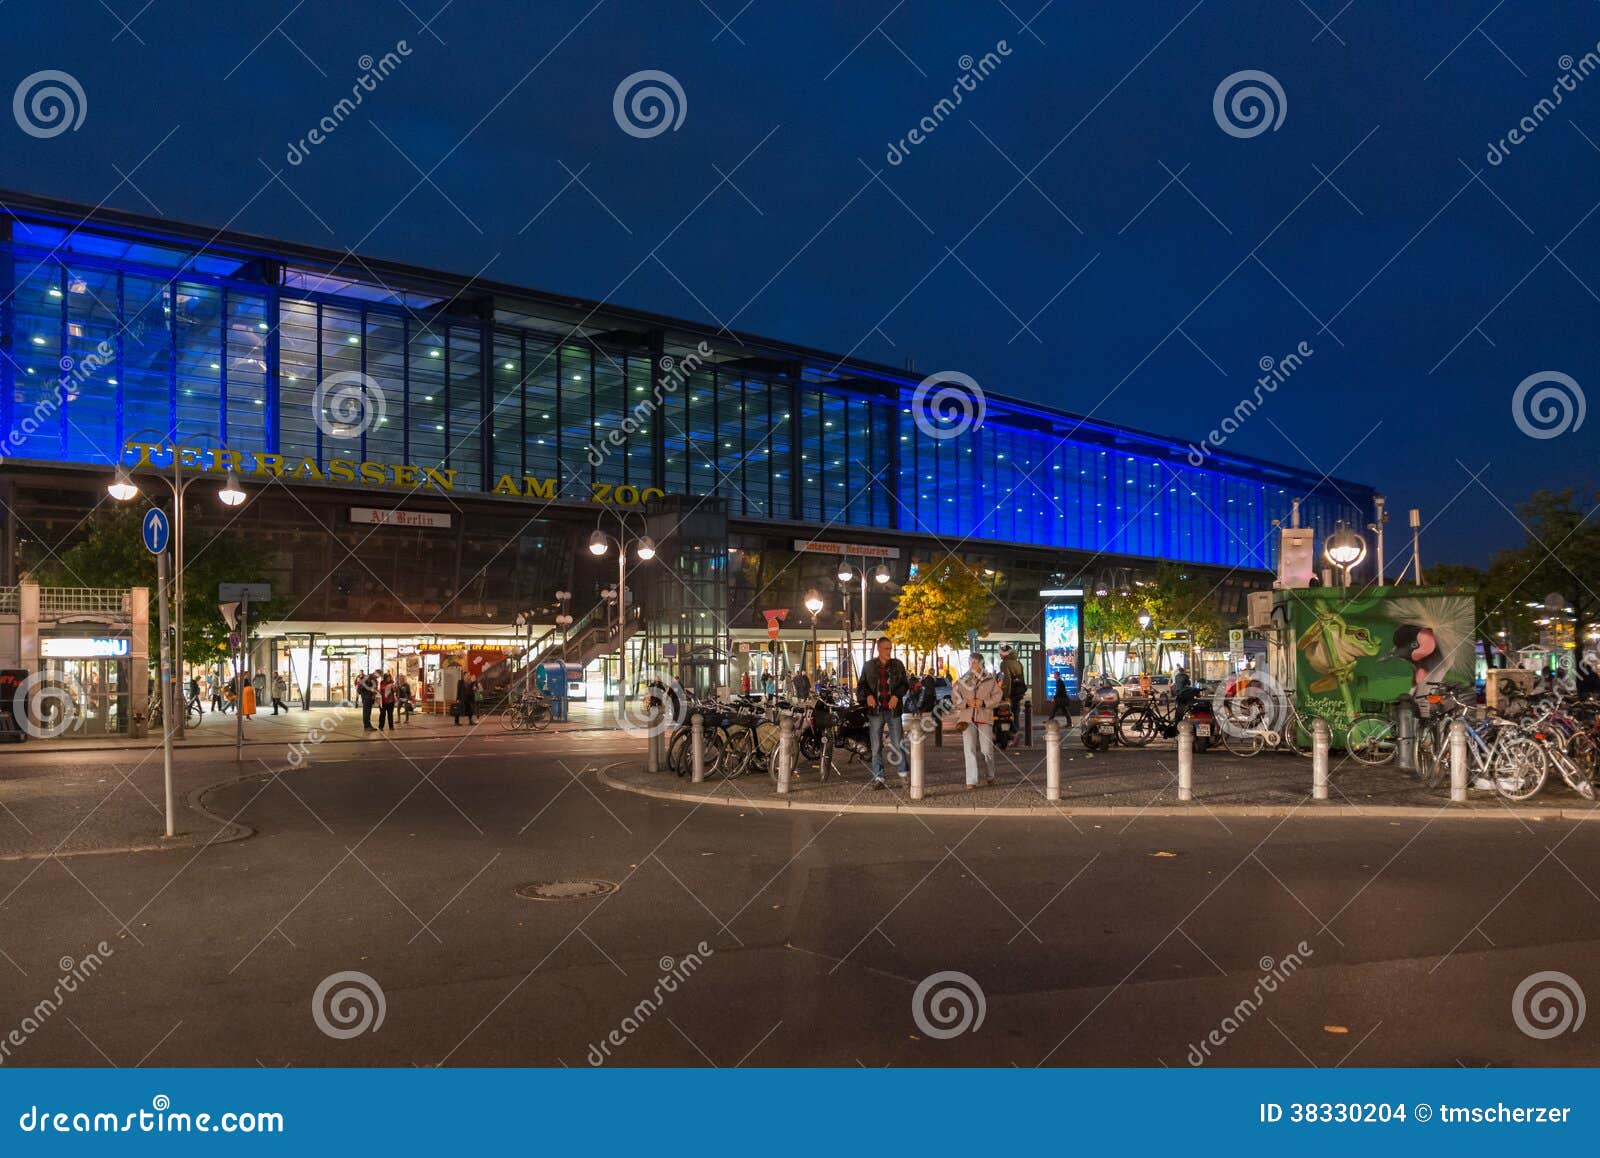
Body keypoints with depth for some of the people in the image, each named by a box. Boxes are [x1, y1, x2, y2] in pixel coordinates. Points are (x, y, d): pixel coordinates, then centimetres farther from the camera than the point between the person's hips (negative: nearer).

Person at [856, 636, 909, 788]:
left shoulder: (897, 665, 7)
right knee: (876, 746, 2)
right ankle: (878, 777, 7)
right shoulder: (869, 666, 7)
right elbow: (861, 685, 8)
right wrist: (867, 695, -12)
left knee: (898, 743, 2)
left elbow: (905, 684, 8)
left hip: (893, 708, 0)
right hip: (875, 709, 0)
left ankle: (903, 773, 15)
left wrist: (896, 696, -10)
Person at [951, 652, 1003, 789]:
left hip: (985, 717, 0)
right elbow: (954, 699, 9)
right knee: (969, 749, -8)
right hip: (967, 718, 0)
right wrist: (966, 703, -9)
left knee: (987, 749, 3)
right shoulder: (961, 681, 7)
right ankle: (971, 782, -8)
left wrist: (983, 702, -12)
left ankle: (989, 776, 28)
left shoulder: (990, 680, 4)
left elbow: (997, 698, 3)